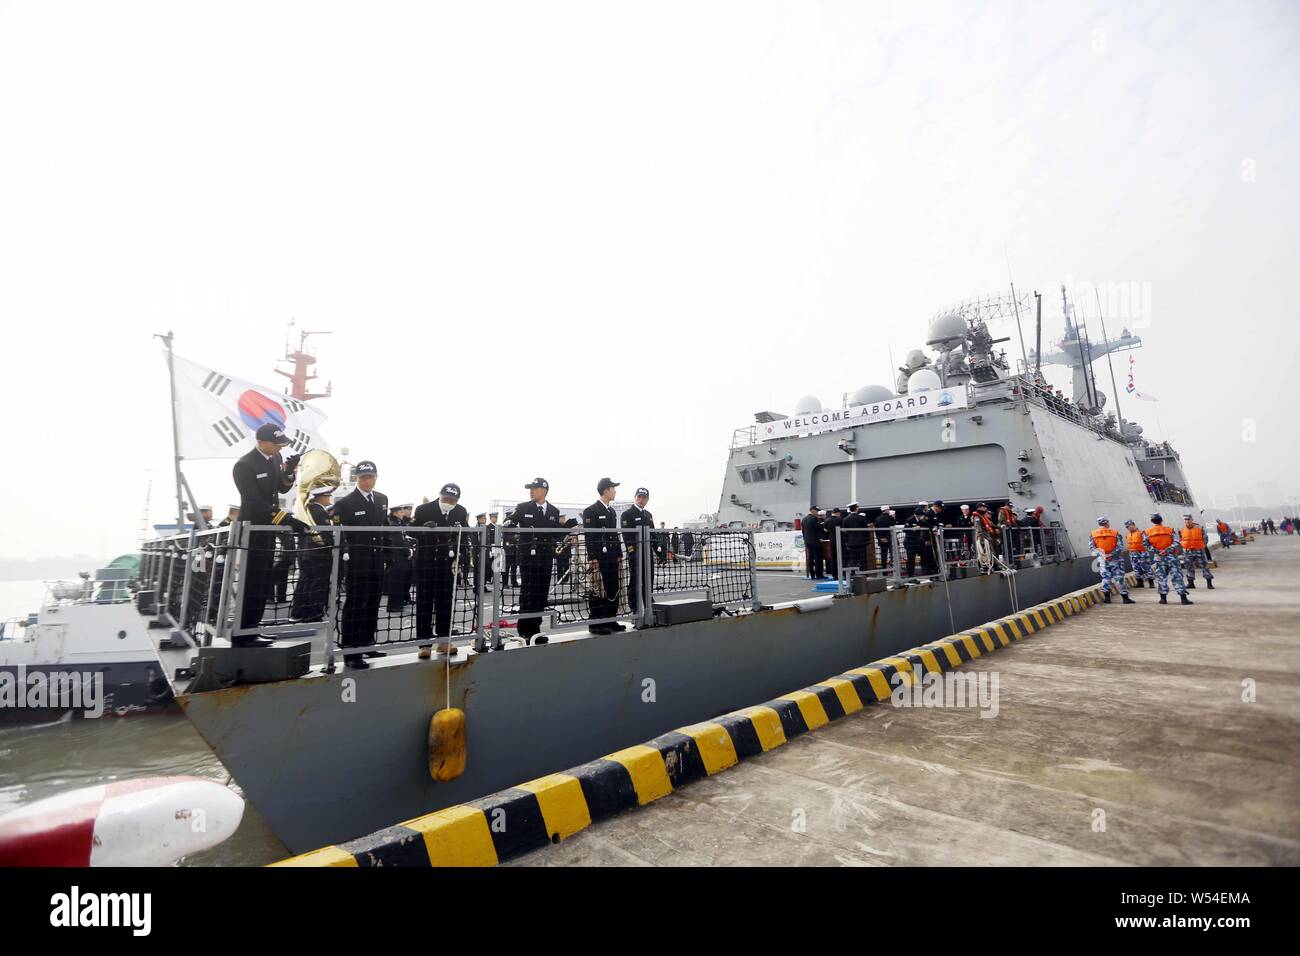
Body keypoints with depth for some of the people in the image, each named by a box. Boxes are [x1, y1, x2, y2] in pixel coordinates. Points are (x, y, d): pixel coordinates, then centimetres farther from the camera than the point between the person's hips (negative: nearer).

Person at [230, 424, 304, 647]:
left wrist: (289, 470, -8)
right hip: (252, 529, -8)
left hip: (269, 527, 8)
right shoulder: (244, 465, -18)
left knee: (263, 581, 13)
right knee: (252, 581, -5)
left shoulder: (276, 458, 6)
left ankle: (251, 628, 23)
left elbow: (282, 488, 12)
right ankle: (242, 635, 3)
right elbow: (255, 503, -23)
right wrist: (286, 519, -27)